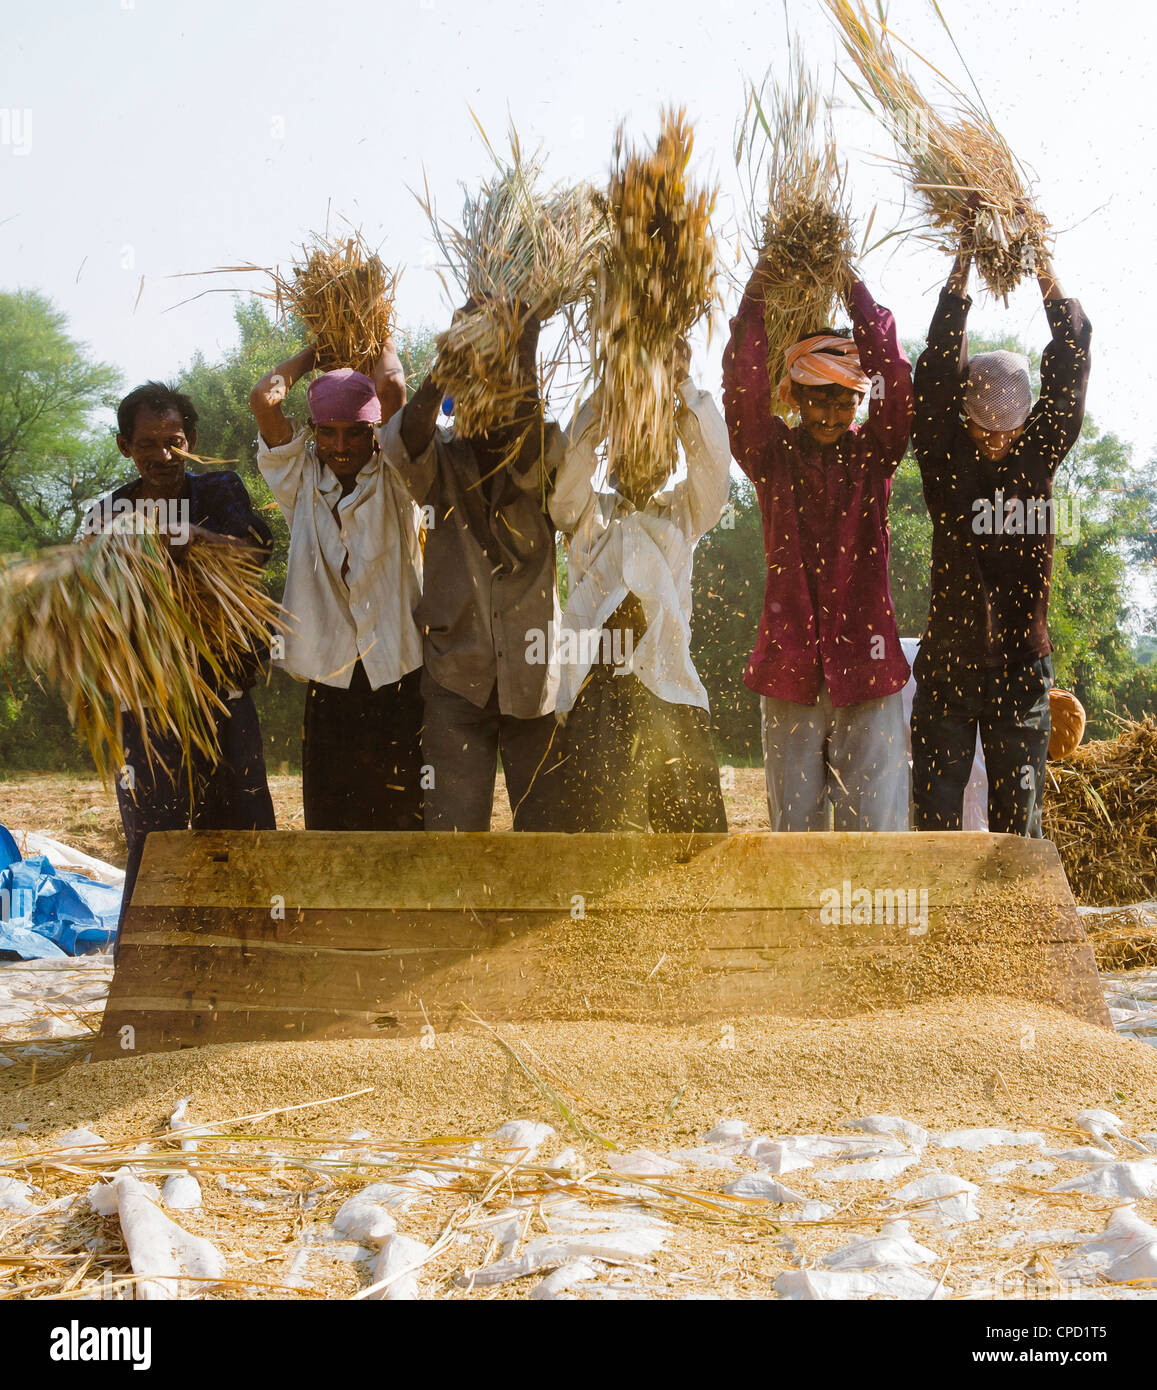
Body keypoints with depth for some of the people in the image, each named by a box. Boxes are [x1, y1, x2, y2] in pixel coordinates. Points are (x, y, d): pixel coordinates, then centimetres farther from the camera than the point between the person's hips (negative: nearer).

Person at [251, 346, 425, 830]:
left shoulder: (395, 479, 0)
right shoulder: (300, 481, 6)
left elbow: (393, 389, -14)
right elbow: (264, 398, -5)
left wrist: (384, 344, 6)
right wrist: (317, 351, 9)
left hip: (399, 675, -2)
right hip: (329, 677, 2)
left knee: (401, 818, -2)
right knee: (327, 820, 3)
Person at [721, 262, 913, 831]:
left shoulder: (873, 454, 4)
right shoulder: (772, 454, 4)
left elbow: (895, 384, -10)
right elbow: (743, 392, -12)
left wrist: (856, 291, -12)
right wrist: (757, 293, -20)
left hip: (866, 660, 0)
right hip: (790, 666, 1)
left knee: (875, 825, -1)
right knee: (794, 826, 6)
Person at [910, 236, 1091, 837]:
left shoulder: (1038, 454, 3)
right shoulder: (945, 457, -1)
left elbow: (1069, 365, -3)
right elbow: (936, 371, -10)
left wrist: (1044, 269, -8)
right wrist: (962, 265, -13)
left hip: (1021, 666, 1)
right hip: (947, 662, -1)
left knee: (1019, 813, 4)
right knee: (936, 807, 1)